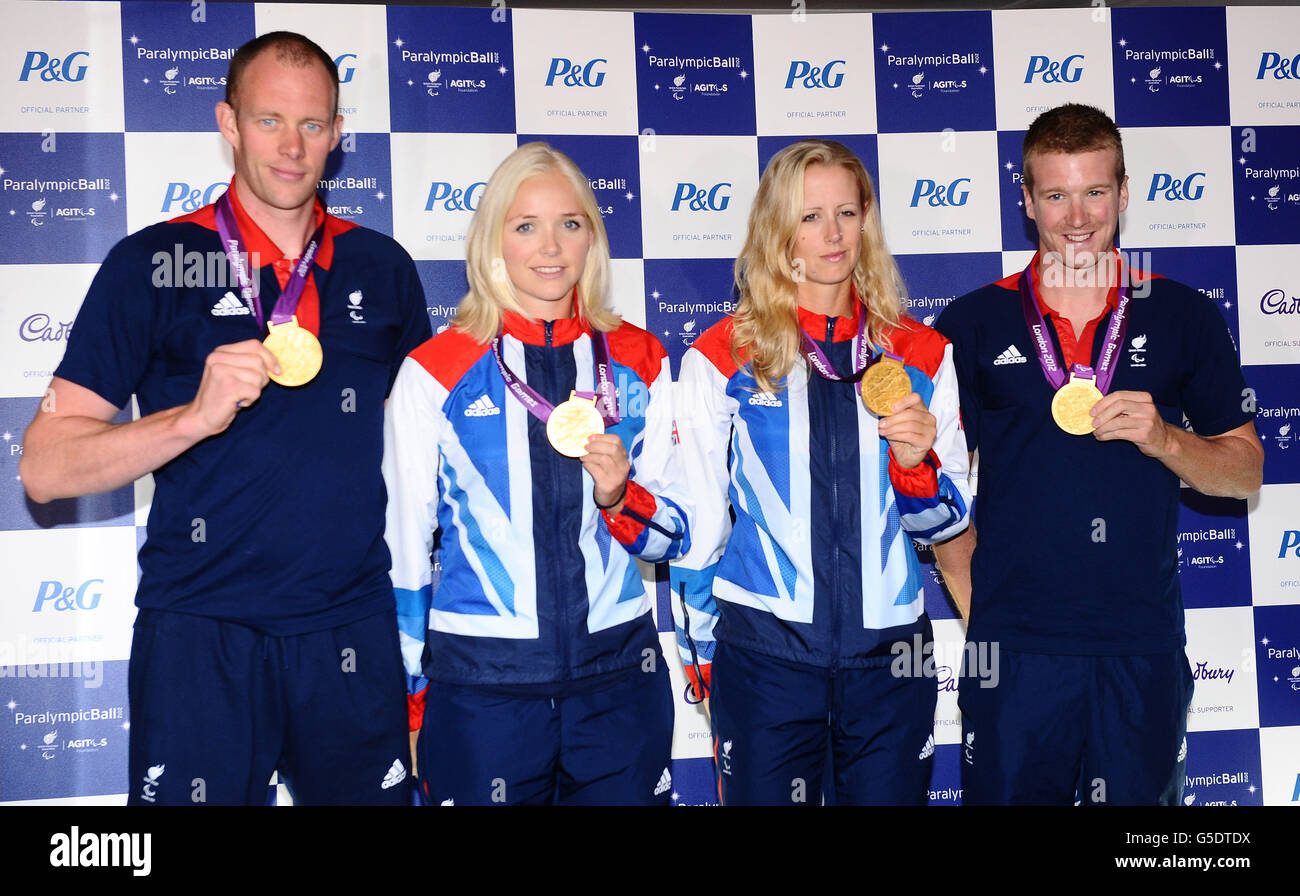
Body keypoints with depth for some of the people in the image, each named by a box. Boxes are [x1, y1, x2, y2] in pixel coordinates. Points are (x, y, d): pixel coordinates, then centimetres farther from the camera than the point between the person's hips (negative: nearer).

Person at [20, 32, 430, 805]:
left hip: (356, 632, 3)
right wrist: (194, 416, -21)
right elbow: (45, 467, -5)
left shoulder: (383, 267, 8)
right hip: (201, 633, -2)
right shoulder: (152, 264, -1)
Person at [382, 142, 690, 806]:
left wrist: (619, 494, -12)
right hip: (479, 685, -2)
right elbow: (403, 547, 5)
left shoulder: (638, 363, 5)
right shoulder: (435, 372, -1)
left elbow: (678, 536, 8)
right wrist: (410, 698, 5)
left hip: (619, 676, 2)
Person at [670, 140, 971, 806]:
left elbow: (946, 521, 8)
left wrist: (916, 463, -12)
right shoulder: (722, 358, -2)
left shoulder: (921, 355, 5)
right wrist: (702, 653, 7)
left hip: (890, 650, 2)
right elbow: (697, 522, 4)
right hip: (762, 651, -2)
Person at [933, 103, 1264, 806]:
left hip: (1145, 645, 1)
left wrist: (1163, 439, -10)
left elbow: (1244, 472, 9)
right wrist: (979, 608, -4)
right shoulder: (971, 324, 3)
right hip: (1015, 646, -1)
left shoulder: (1183, 317, 6)